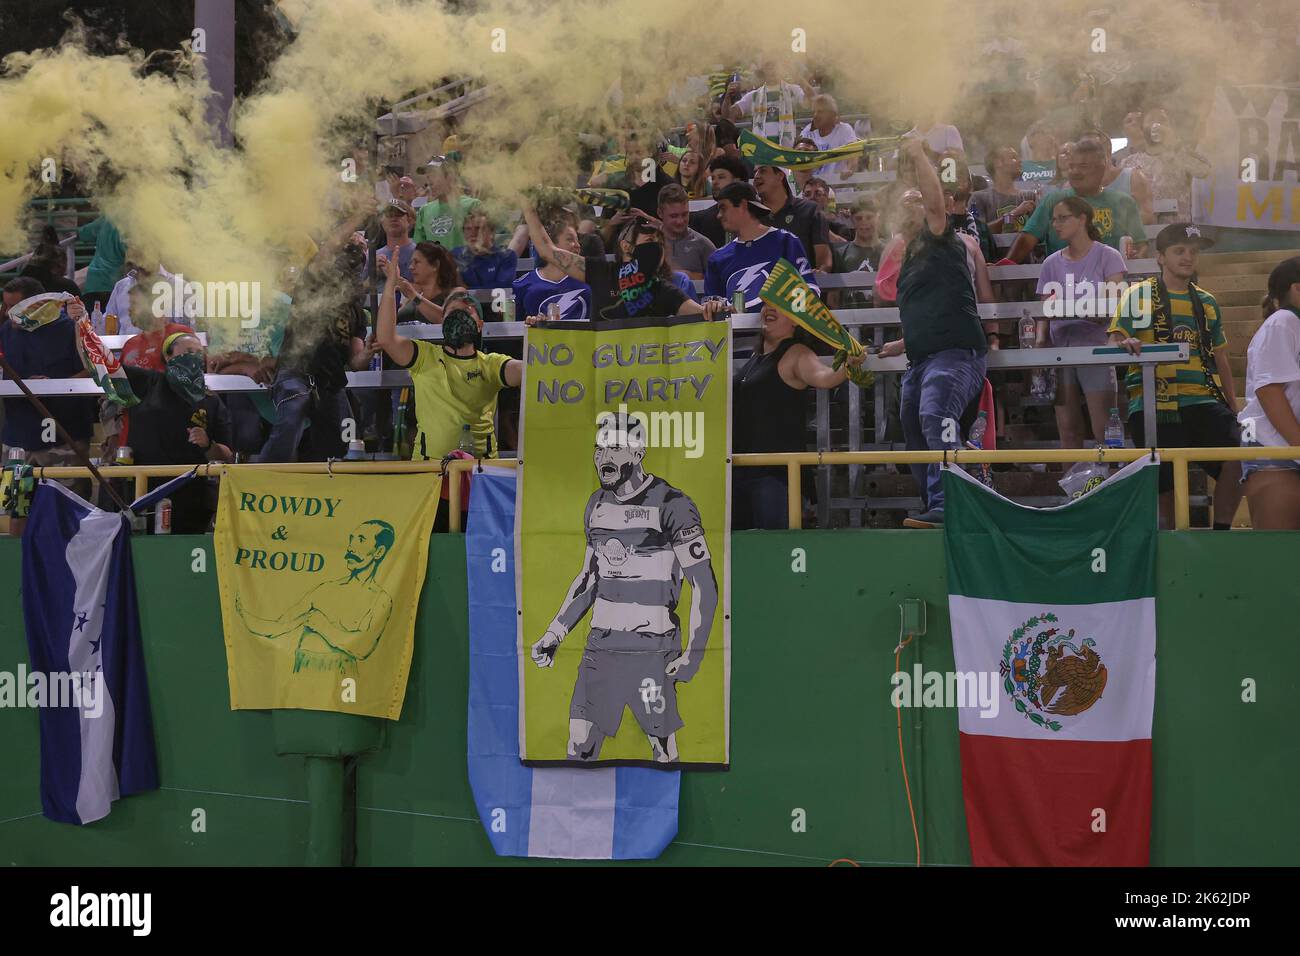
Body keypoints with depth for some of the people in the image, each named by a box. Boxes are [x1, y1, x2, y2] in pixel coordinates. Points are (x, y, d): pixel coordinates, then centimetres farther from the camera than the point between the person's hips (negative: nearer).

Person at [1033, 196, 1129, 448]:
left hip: (1094, 345, -4)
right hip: (1060, 347, 4)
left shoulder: (1107, 257, 3)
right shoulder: (1052, 263, 14)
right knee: (1067, 428, 2)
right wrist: (1040, 339, -9)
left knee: (1103, 430, -9)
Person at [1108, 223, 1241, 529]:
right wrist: (1125, 344, -25)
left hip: (1202, 401, 3)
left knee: (1238, 457, -19)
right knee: (1165, 484, -3)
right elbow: (1115, 342, 0)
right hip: (1154, 404, -3)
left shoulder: (1207, 303, 19)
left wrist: (1233, 409, 16)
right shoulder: (1139, 295, 6)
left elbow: (1220, 359, 23)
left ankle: (1221, 534, -9)